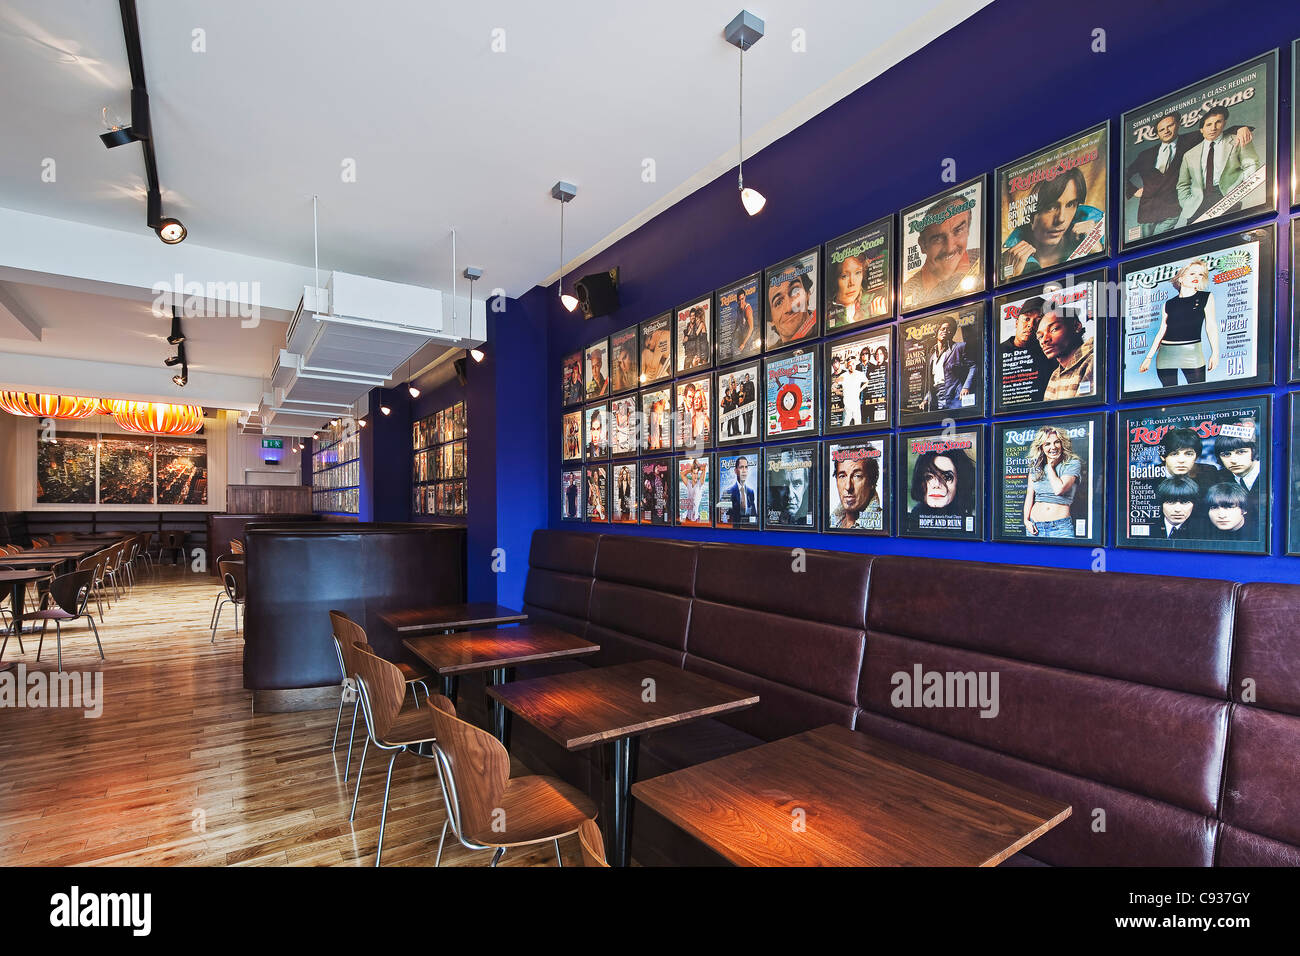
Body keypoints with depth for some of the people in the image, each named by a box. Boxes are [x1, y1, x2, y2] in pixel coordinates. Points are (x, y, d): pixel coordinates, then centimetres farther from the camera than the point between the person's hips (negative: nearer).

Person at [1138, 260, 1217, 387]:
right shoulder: (1168, 304, 12)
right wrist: (1149, 357, 12)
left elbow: (1211, 326, 6)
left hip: (1191, 352, -2)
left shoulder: (1206, 297, 10)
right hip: (1165, 353, 2)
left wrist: (1215, 353, -1)